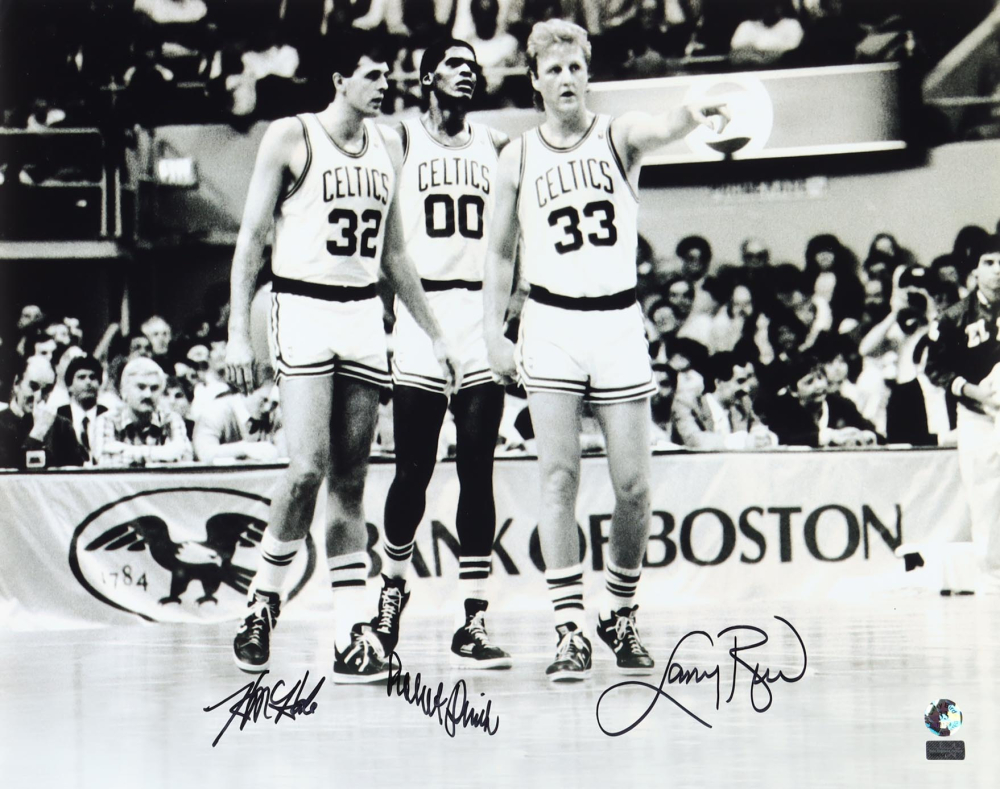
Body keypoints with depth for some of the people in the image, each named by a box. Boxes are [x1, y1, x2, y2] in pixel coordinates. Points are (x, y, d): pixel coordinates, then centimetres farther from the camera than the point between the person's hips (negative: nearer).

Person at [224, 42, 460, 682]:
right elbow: (252, 239, -3)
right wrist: (238, 333, -9)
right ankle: (263, 602, 4)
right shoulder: (292, 138, -4)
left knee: (350, 481, 3)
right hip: (303, 310, -5)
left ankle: (353, 635, 2)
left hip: (364, 316, 5)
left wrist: (435, 333, 19)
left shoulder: (389, 146, 13)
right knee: (308, 468, -16)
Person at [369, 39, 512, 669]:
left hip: (481, 317, 2)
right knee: (414, 471, 2)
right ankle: (395, 582, 27)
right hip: (418, 316, -2)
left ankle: (473, 622, -3)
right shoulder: (400, 139, 5)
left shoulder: (497, 145, 13)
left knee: (477, 471, -3)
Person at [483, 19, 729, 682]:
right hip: (551, 324, 0)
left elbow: (659, 131, -23)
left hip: (619, 322, 0)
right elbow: (501, 253, 12)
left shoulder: (619, 137, 2)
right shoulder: (518, 158, 5)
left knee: (634, 486, -1)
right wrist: (495, 334, 4)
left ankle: (621, 615, 19)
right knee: (560, 477, -9)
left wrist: (691, 116, -46)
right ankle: (571, 632, -9)